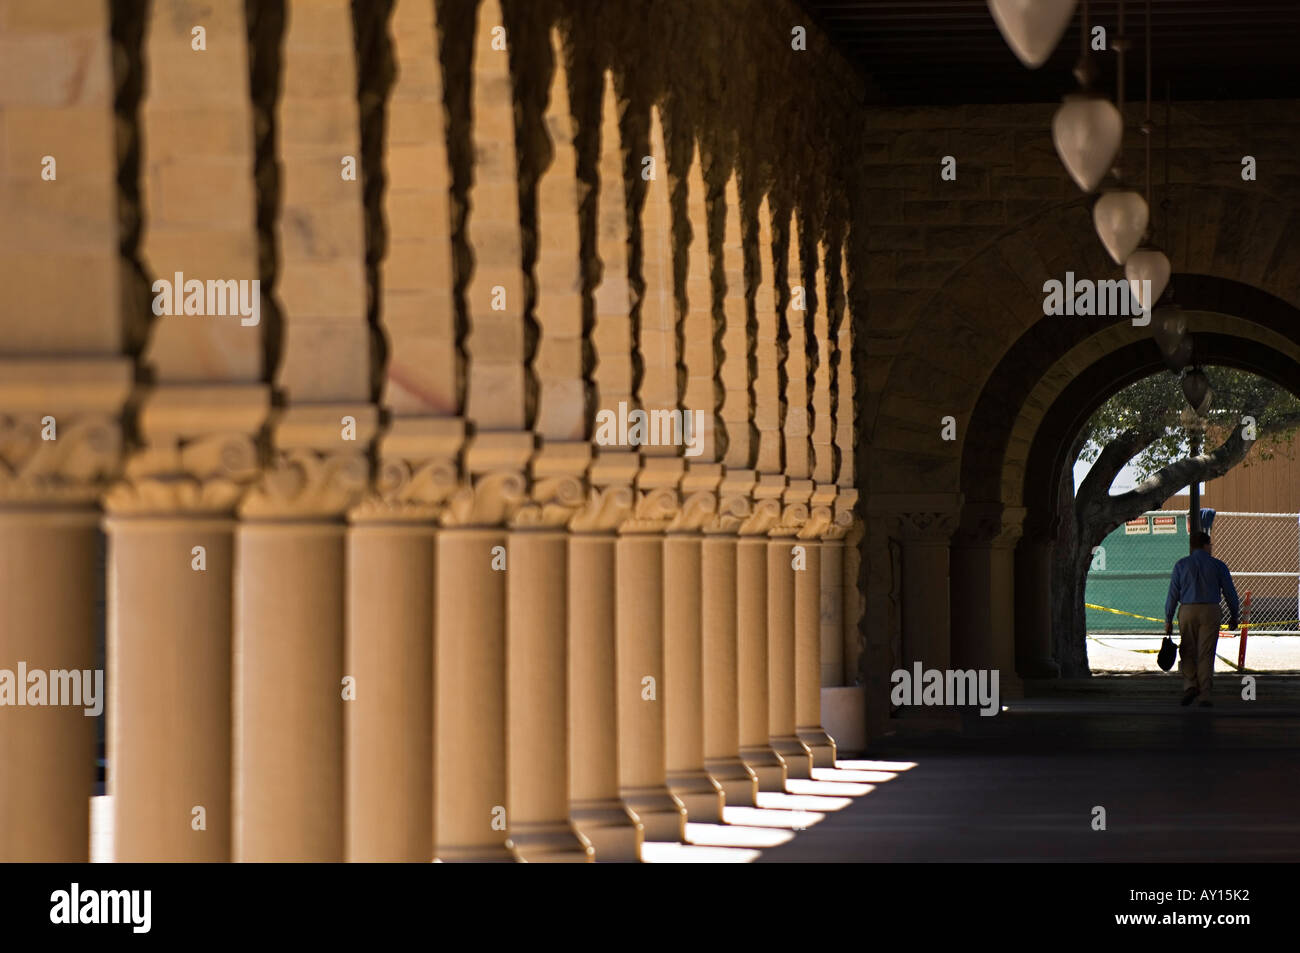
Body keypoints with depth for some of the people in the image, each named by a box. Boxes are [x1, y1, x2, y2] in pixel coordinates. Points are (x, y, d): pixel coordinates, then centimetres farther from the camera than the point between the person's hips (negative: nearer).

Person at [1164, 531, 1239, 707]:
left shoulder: (1181, 565, 2)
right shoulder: (1218, 565, 2)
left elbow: (1173, 594, -1)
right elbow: (1230, 593, 4)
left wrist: (1168, 620, 4)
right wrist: (1233, 616, 17)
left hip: (1187, 612, 0)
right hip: (1210, 611, 0)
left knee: (1188, 653, 14)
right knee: (1205, 654, 1)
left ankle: (1190, 685, -3)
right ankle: (1204, 696, -3)